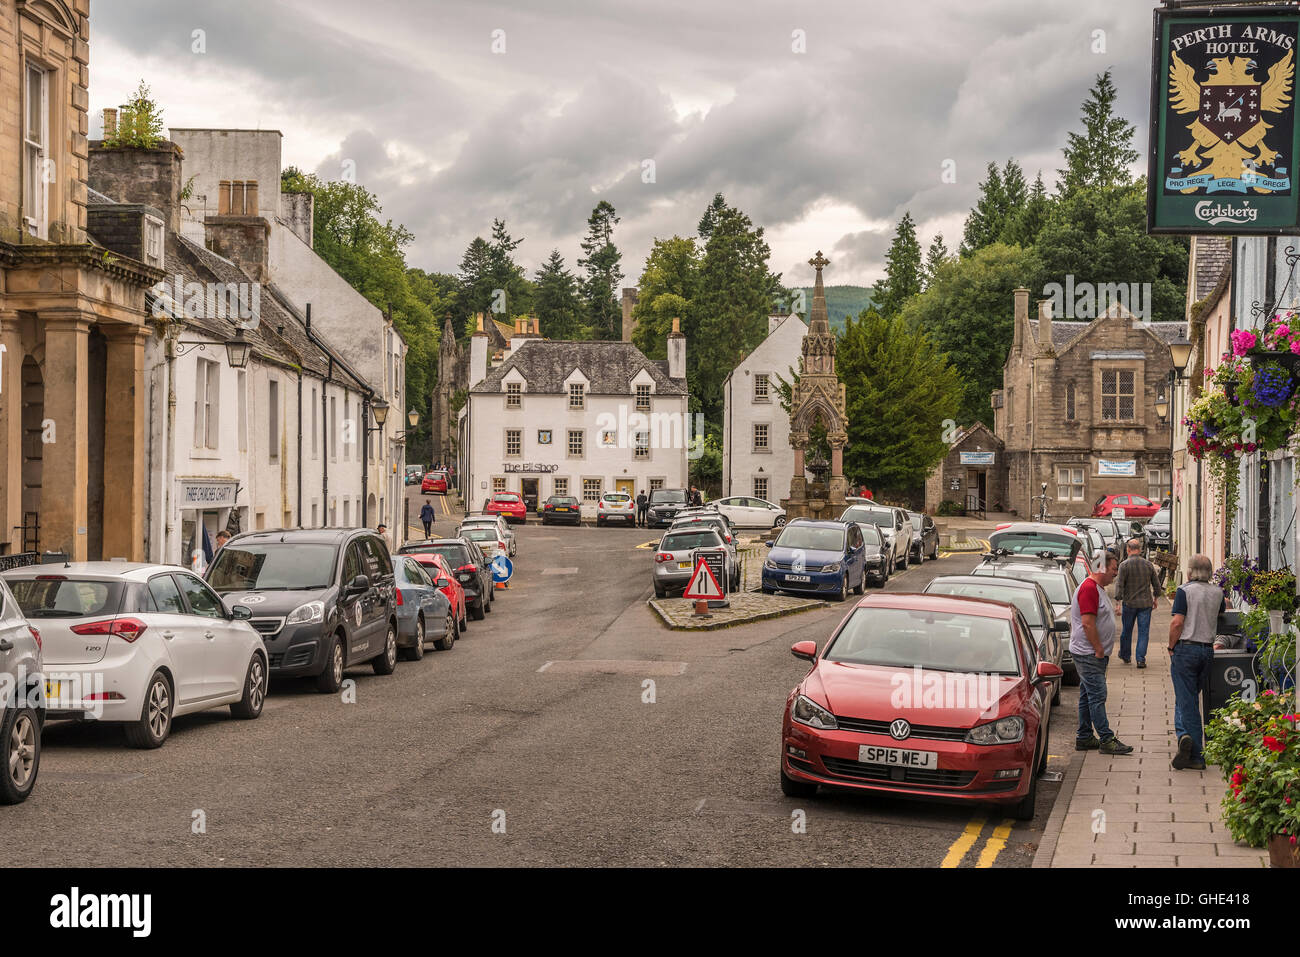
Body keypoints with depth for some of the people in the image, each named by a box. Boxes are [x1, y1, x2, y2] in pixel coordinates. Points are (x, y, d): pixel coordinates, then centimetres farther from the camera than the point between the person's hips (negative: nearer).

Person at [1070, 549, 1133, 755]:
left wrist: (1101, 651, 18)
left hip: (1094, 654, 11)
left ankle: (1084, 738, 16)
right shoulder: (1089, 589, -17)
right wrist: (1099, 650, -18)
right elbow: (1088, 624, -22)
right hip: (1089, 653, -11)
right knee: (1097, 695, -10)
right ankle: (1106, 740, -10)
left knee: (1088, 696, 12)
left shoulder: (1097, 588, 17)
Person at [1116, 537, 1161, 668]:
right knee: (1143, 632, 4)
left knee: (1127, 630, 14)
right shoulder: (1148, 564, 1)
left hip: (1129, 603, -1)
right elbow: (1156, 584, 9)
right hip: (1146, 603, 2)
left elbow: (1120, 585, -12)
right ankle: (1141, 659, -1)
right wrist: (1156, 598, 21)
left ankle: (1125, 656, 28)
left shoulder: (1124, 565, -9)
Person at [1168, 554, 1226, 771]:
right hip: (1208, 649, 4)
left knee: (1186, 701, -3)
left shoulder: (1185, 591, -8)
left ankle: (1196, 756, -15)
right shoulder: (1217, 593, 7)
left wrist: (1171, 647, -3)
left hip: (1186, 649, -4)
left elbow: (1177, 623, -14)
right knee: (1191, 699, 16)